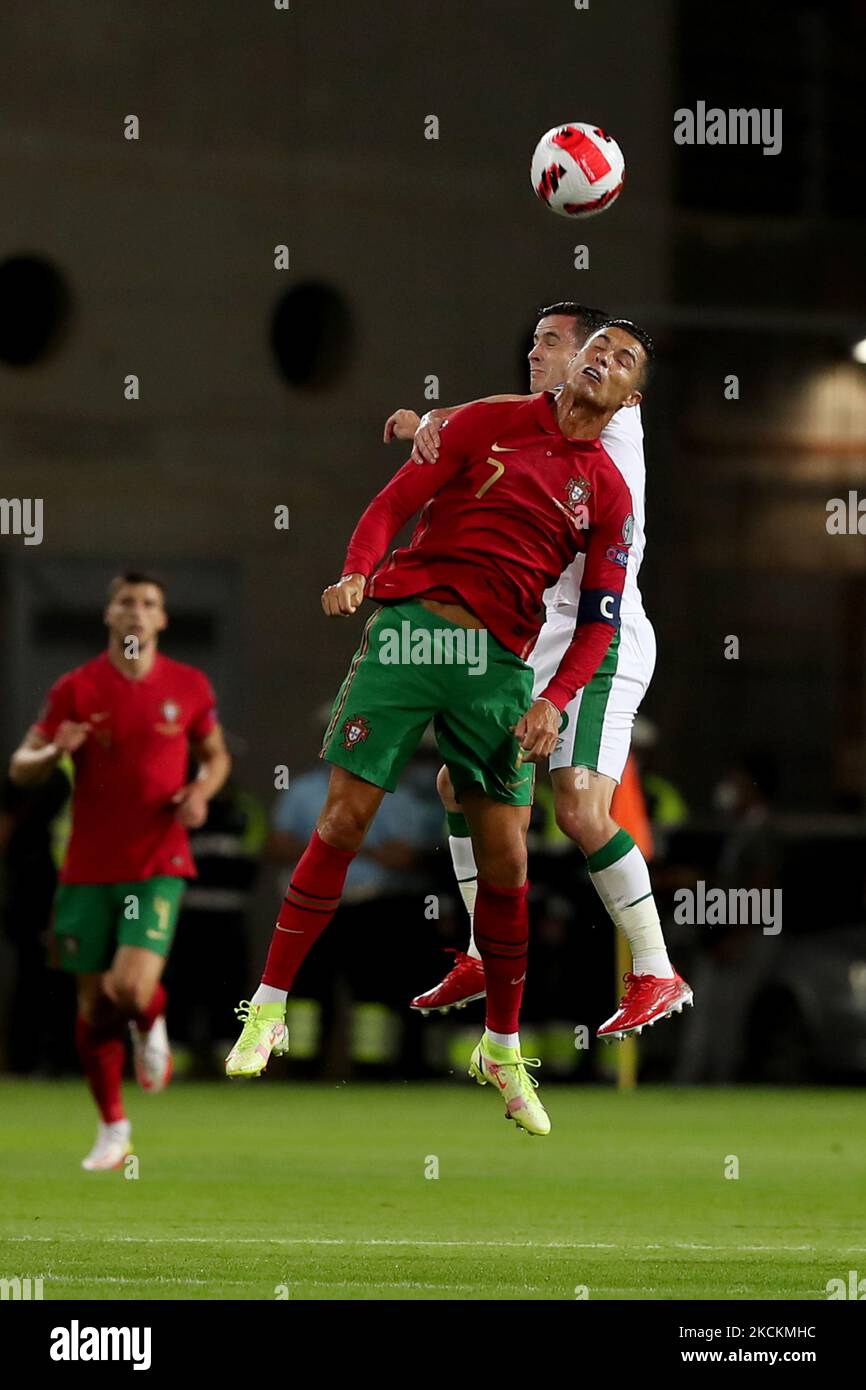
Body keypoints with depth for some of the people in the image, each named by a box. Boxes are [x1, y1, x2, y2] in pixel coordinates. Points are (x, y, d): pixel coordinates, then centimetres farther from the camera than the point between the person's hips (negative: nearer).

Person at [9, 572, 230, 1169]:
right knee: (94, 1003, 5)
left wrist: (201, 791, -5)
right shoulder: (76, 689, -1)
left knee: (132, 990, -20)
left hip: (158, 866, -1)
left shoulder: (189, 686, 2)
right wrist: (54, 751, -23)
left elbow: (216, 754, 17)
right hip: (89, 868, 1)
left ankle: (152, 1024, 18)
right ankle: (113, 1129, 22)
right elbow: (21, 768, 0)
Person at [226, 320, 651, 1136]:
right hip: (412, 623, -2)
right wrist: (357, 572, -14)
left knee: (505, 860, -2)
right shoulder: (491, 423, 6)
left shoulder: (609, 493, 11)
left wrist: (554, 701, -4)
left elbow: (599, 619, 11)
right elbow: (397, 500, 4)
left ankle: (502, 1051, 13)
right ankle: (268, 1010, 0)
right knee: (344, 818, -8)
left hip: (501, 664, 2)